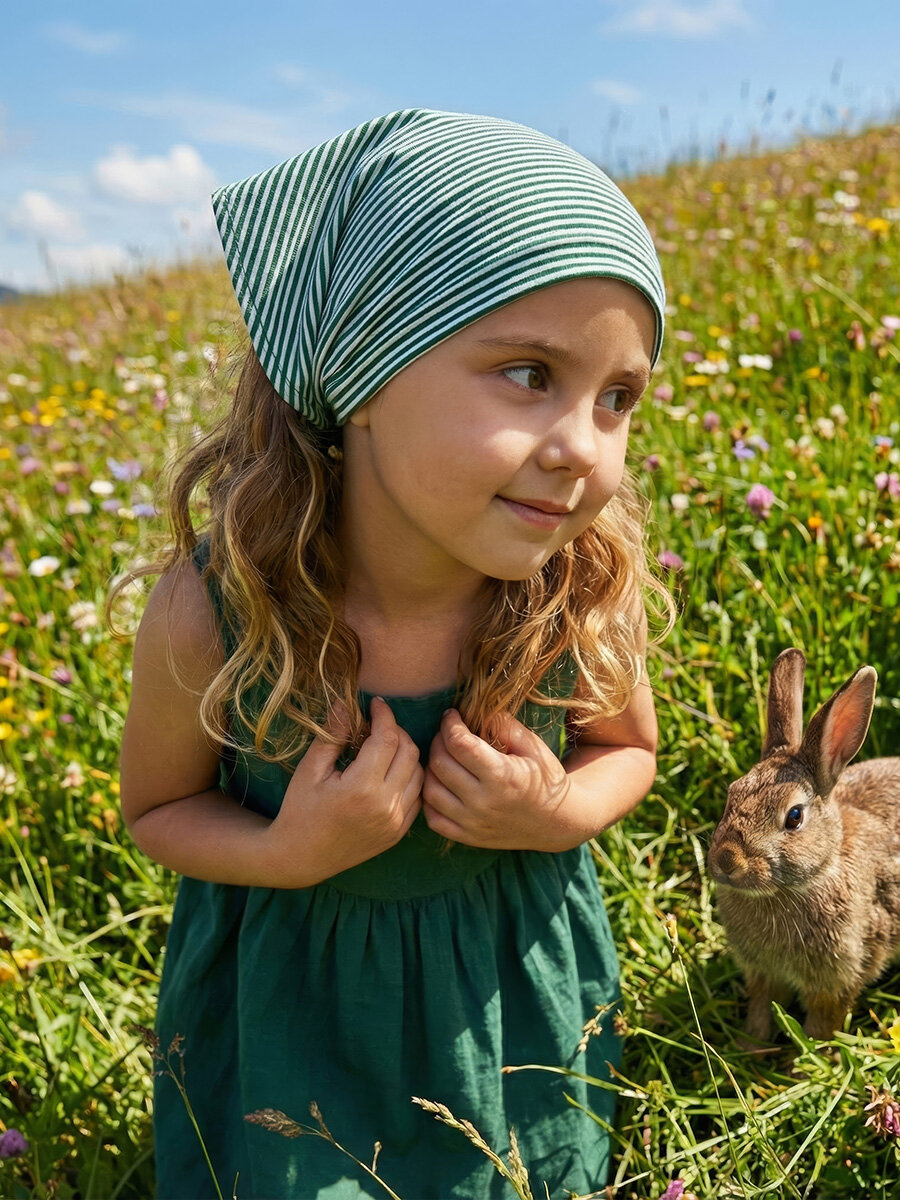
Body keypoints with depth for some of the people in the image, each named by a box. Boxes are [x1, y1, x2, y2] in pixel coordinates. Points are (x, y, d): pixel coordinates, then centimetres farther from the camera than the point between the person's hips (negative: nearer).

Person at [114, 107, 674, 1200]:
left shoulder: (589, 585, -27)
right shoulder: (211, 612, -31)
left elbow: (628, 751, -4)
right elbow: (156, 808, -10)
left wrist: (560, 817, -26)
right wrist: (288, 855, -30)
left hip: (517, 977, 2)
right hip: (296, 990, -1)